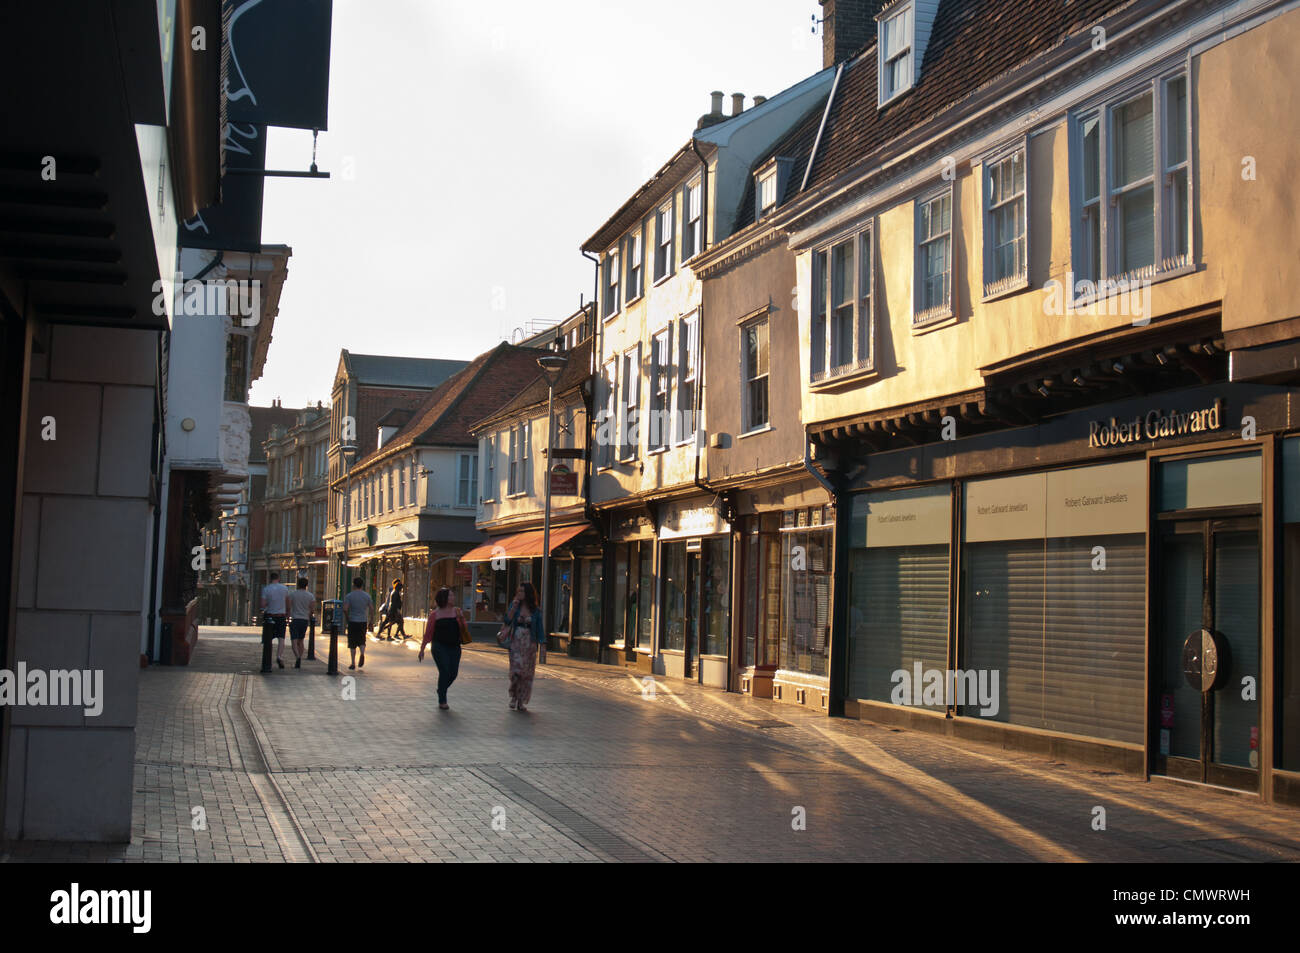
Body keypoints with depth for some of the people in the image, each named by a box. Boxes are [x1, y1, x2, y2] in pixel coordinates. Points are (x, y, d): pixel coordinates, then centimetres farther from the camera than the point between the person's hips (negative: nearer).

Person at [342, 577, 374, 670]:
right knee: (362, 641, 15)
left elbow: (345, 609, -14)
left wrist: (346, 617, 3)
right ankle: (362, 653, -14)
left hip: (352, 621, -2)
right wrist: (371, 619, 12)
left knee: (352, 643, 6)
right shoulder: (367, 596, 3)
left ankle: (353, 663, 5)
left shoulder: (349, 596, -5)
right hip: (363, 621, 2)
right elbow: (371, 609, 1)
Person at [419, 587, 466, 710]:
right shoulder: (436, 614, 0)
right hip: (440, 646, -3)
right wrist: (422, 648, 4)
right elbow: (428, 632, 4)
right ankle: (442, 701, 2)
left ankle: (441, 690, 31)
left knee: (453, 673, 2)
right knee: (444, 671, -11)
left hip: (454, 647, 3)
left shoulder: (456, 611, 6)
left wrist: (461, 617, -18)